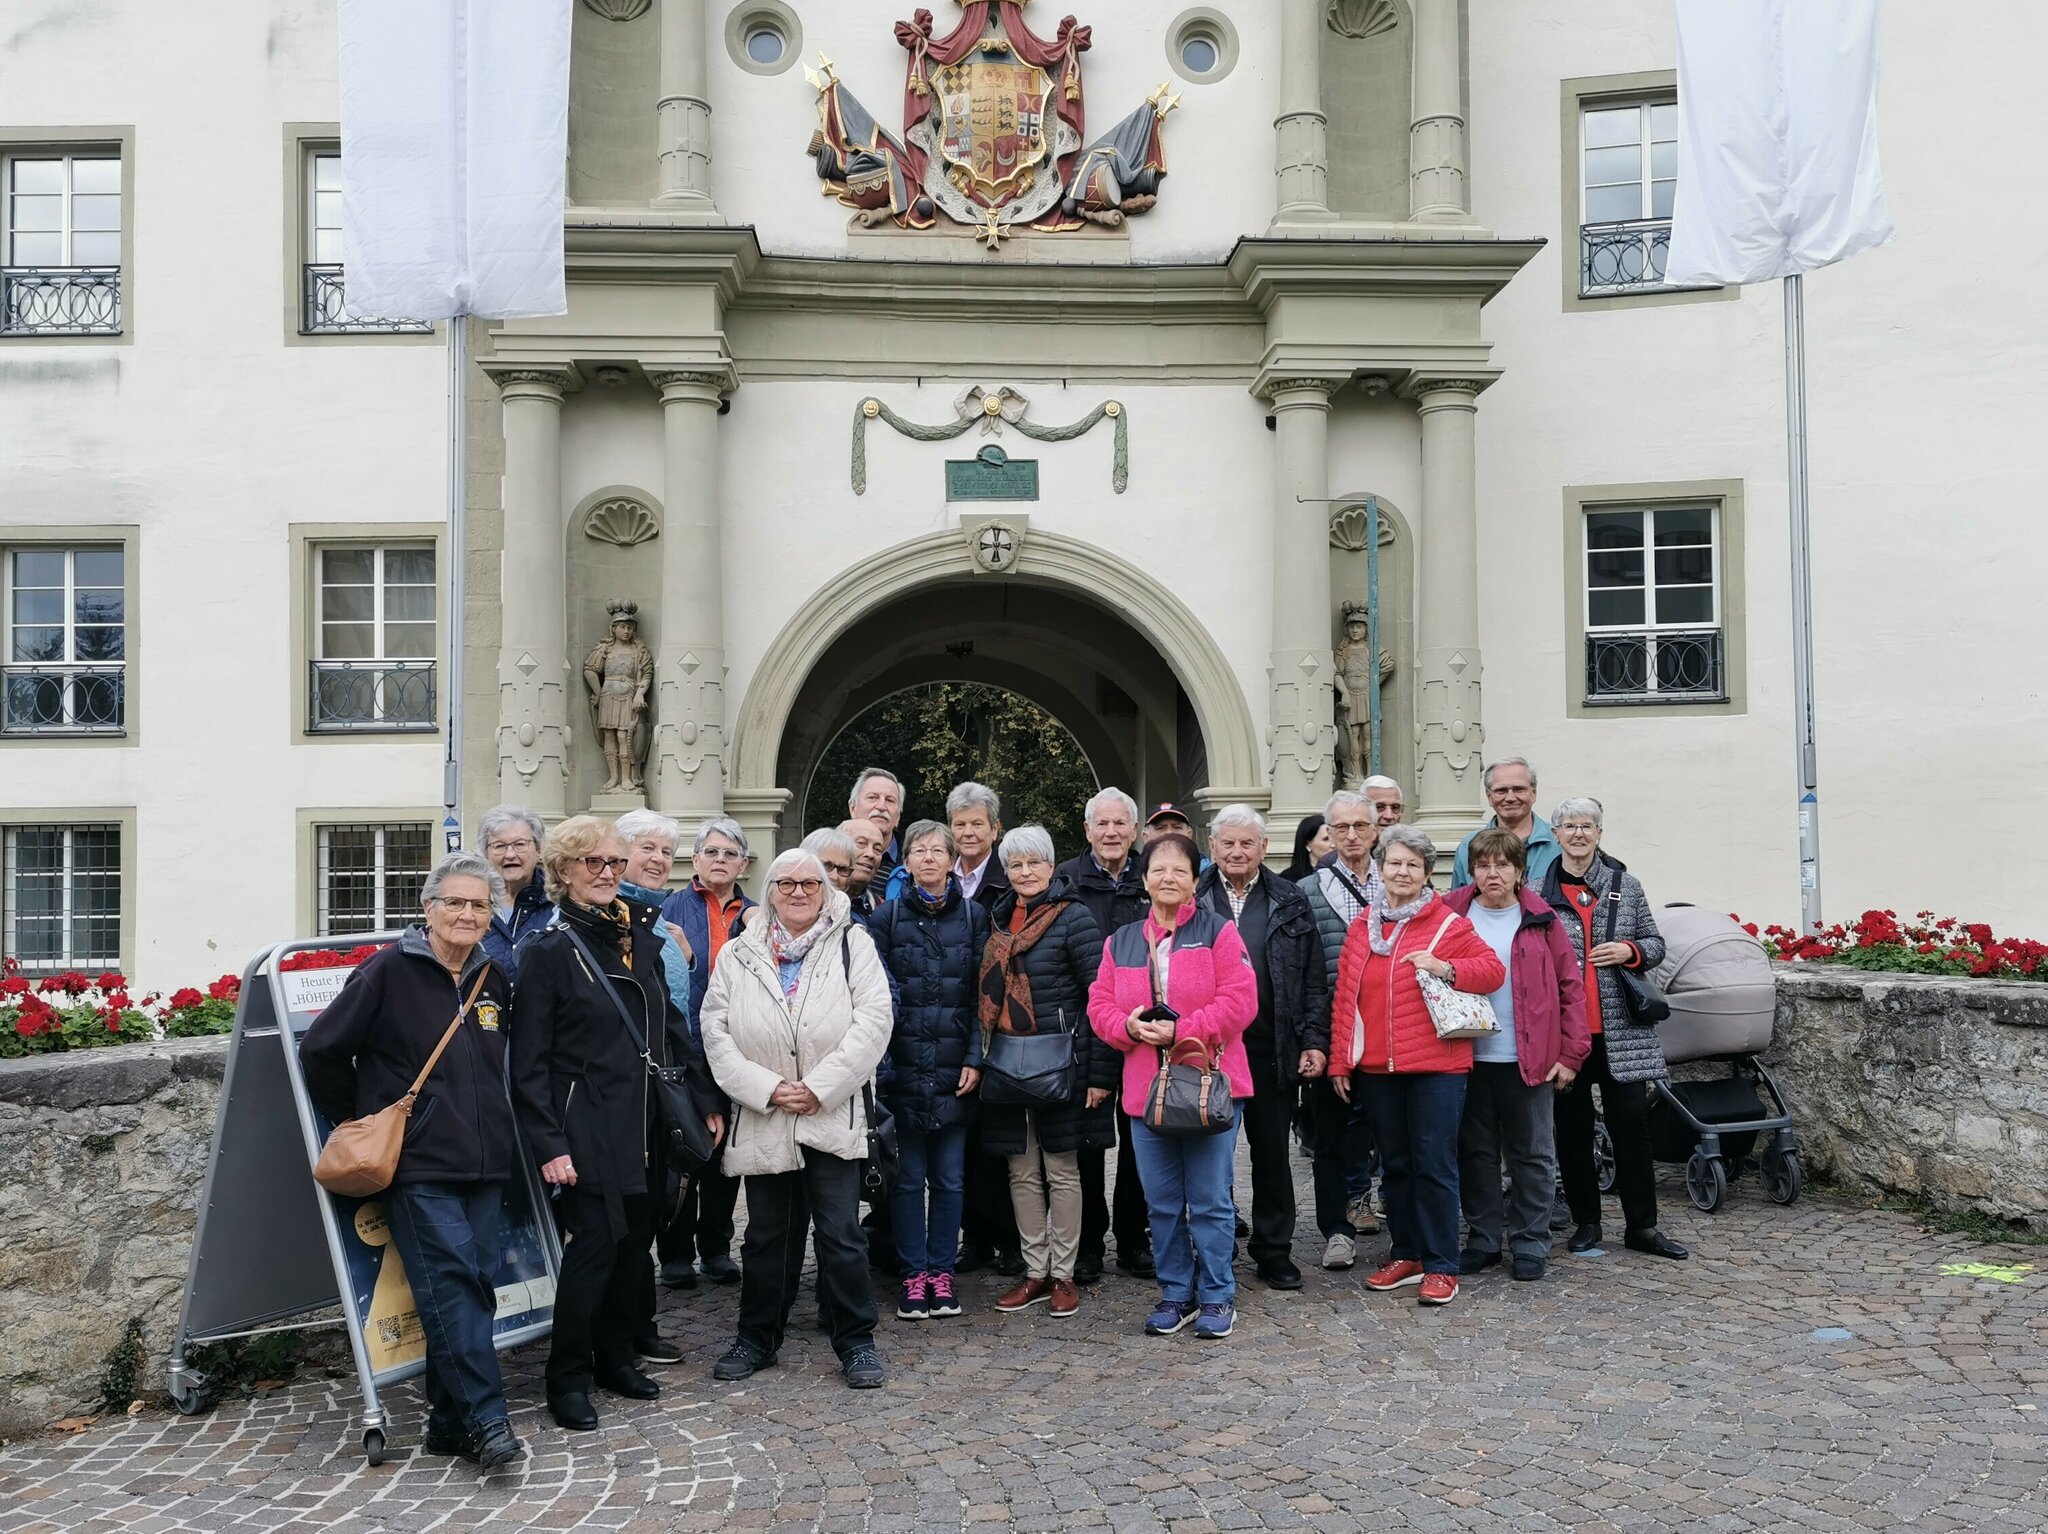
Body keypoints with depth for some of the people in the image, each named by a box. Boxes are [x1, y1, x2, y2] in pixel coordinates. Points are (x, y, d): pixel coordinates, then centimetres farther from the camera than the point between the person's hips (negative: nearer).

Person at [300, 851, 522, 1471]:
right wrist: (361, 1124, 2)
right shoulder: (388, 970, -6)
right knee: (453, 1281, -14)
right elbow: (321, 1051, -3)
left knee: (475, 1286, 5)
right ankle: (486, 1419, -10)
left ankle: (450, 1421, 16)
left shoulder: (495, 980, 11)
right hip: (417, 1164, -6)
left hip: (484, 1163, 6)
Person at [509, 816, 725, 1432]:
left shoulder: (640, 936, 10)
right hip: (588, 1128, -6)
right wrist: (548, 1145, -14)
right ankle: (567, 1378, 8)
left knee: (636, 1241, 10)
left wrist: (707, 1099, 13)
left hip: (647, 1121, 6)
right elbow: (529, 1063, -9)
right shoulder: (549, 949, -7)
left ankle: (616, 1355, 26)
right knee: (594, 1243, -7)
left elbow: (672, 1027, 16)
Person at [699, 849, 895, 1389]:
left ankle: (856, 1340, 14)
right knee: (767, 1235, 13)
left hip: (833, 1117, -2)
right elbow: (716, 1031, 0)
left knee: (840, 1234, 0)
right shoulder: (738, 954, 6)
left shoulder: (851, 944, 1)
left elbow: (872, 1021, -7)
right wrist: (767, 1089, -10)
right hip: (763, 1120, 2)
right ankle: (757, 1337, 28)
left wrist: (820, 1087, -13)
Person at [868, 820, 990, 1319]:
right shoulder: (887, 918, 3)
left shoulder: (974, 917, 5)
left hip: (955, 1071, 1)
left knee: (949, 1178, 6)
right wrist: (878, 1061, -7)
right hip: (903, 1069, 0)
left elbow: (983, 993, 3)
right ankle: (914, 1275, 14)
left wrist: (974, 1059, -4)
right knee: (908, 1177, 4)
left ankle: (942, 1272, 17)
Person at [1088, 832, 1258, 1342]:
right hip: (1146, 1090, 4)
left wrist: (1181, 1031, -17)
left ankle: (1217, 1296, 16)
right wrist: (1129, 1027, -11)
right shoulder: (1121, 942, 12)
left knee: (1209, 1200, 2)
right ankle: (1175, 1294, 25)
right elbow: (1100, 1005, 10)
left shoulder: (1218, 932, -2)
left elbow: (1239, 1000, -11)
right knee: (1162, 1203, 11)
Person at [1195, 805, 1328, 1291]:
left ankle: (1274, 1251, 23)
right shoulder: (1190, 903, 3)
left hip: (1272, 1050, 1)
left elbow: (1313, 981, 6)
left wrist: (1314, 1041, -1)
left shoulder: (1291, 903, 6)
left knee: (1272, 1151, 10)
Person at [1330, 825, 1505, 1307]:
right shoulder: (1362, 927, 10)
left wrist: (1445, 967, -20)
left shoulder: (1449, 924, -2)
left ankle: (1441, 1267, 6)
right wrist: (1340, 1060, 7)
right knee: (1395, 1164, 13)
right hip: (1377, 1068, 5)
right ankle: (1406, 1255, 26)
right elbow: (1345, 996, 11)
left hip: (1436, 1066, -4)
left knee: (1434, 1165, -3)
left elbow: (1493, 970, -3)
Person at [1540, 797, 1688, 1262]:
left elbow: (1655, 943, 12)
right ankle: (1585, 1222, 22)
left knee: (1632, 1124, 2)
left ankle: (1641, 1226, 14)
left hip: (1619, 1030, 1)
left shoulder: (1626, 885, 6)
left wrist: (1630, 951, -8)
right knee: (1572, 1128, 8)